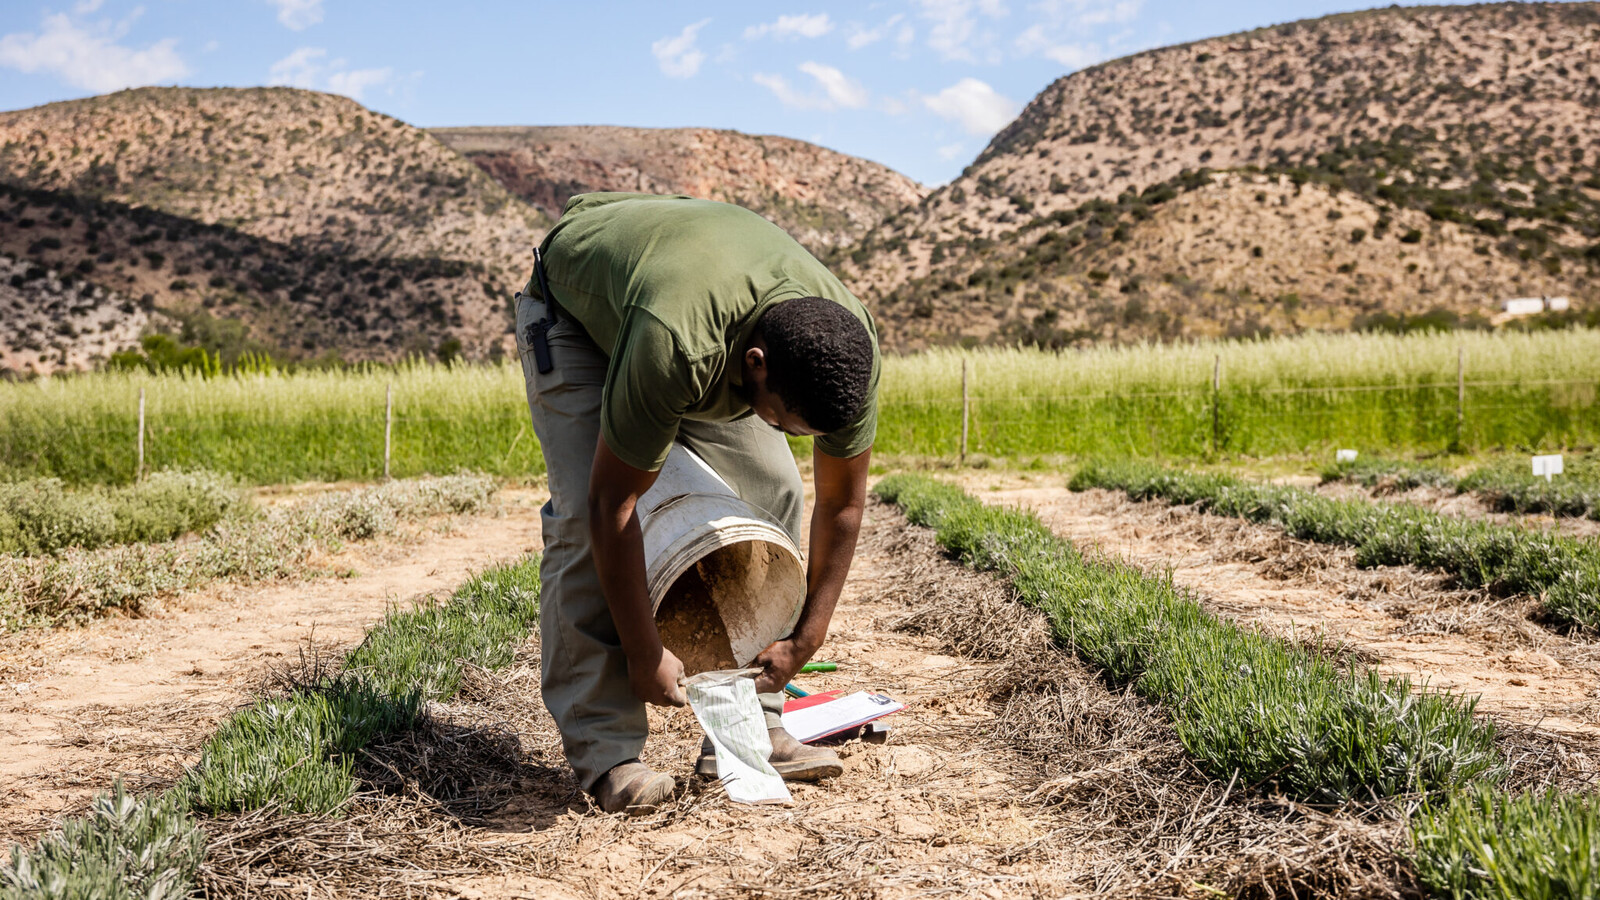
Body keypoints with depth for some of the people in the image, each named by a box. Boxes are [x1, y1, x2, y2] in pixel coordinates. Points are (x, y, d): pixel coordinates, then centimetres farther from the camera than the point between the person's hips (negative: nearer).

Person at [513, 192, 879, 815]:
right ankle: (602, 750, -13)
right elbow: (611, 505, -36)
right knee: (583, 513, -22)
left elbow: (843, 504, -14)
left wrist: (806, 638, -13)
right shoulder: (676, 344, -47)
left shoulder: (850, 346, -30)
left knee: (774, 494, -9)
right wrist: (645, 654, -28)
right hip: (574, 303, -5)